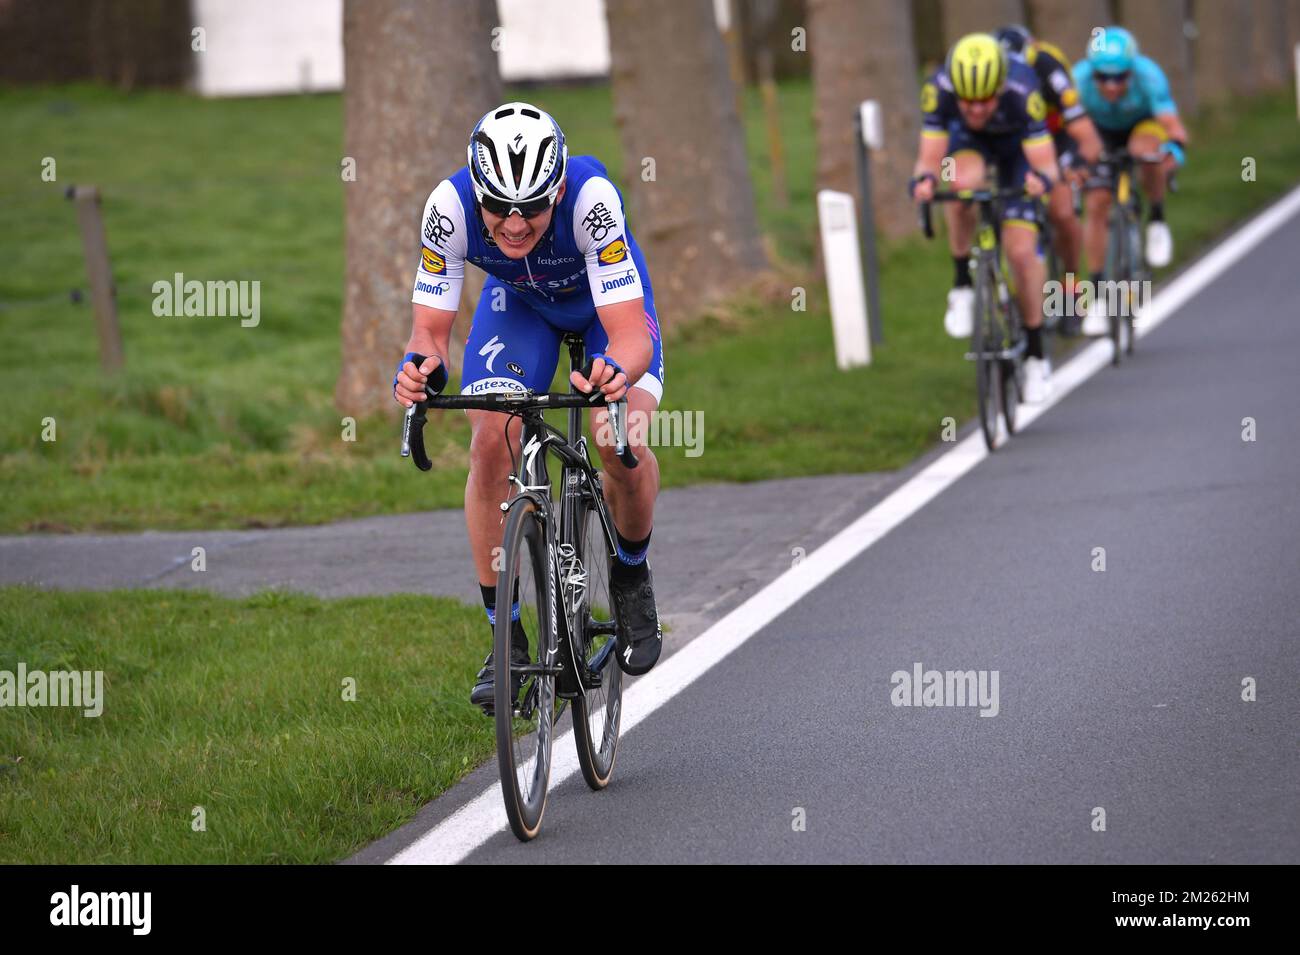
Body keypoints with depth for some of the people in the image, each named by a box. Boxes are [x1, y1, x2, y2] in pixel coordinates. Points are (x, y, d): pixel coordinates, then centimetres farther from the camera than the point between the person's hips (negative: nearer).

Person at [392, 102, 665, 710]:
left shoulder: (590, 196, -41)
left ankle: (631, 574, 7)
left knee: (621, 442, -24)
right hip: (518, 300, 2)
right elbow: (430, 327, -29)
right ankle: (507, 639, -6)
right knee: (491, 444, -18)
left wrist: (616, 372, -65)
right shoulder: (450, 205, -35)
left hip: (607, 297, -2)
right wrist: (420, 365, -53)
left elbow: (631, 334, -43)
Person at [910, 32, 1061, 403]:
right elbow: (929, 158, -33)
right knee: (962, 184, -36)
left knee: (1021, 252, -11)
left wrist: (1042, 178, -60)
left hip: (1016, 146, -1)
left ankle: (1036, 355, 7)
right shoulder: (938, 90, -35)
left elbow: (1046, 163, -37)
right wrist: (924, 179, -55)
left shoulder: (1022, 92, -39)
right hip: (968, 140, 1)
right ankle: (962, 284, -14)